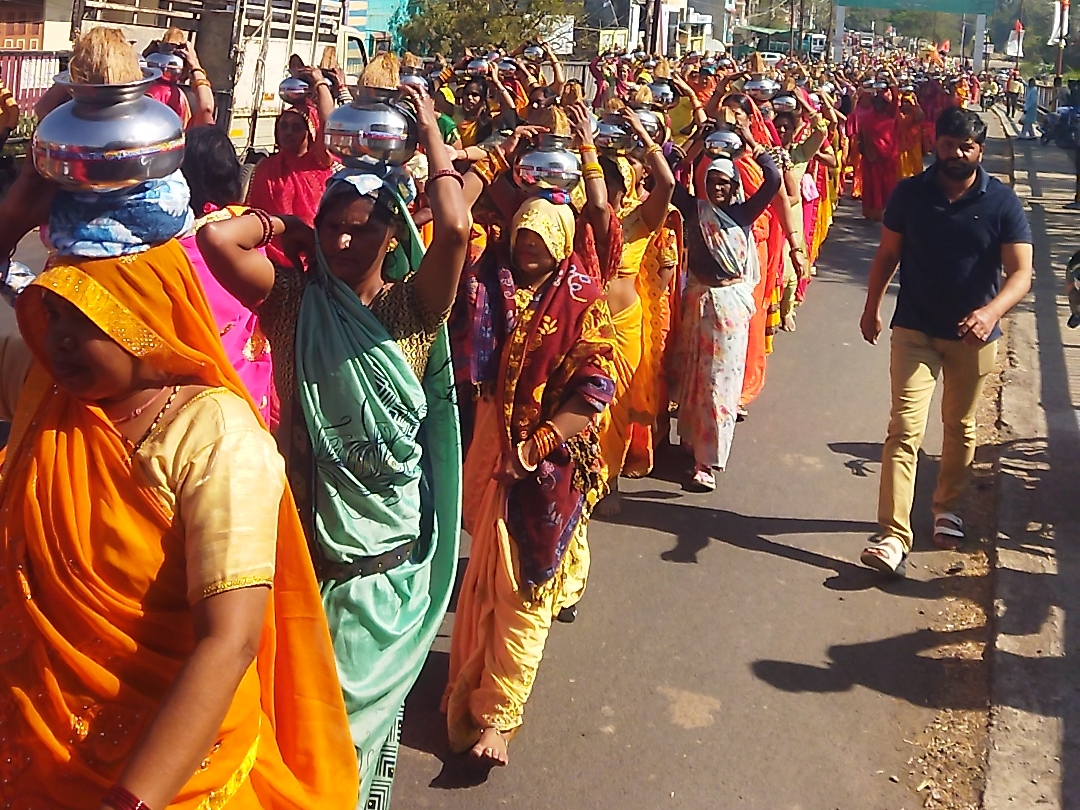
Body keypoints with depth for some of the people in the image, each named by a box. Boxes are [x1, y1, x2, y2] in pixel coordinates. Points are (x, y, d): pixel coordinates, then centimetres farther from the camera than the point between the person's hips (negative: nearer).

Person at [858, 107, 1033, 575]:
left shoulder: (1002, 203, -8)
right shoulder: (910, 193, -4)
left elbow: (1021, 273, -15)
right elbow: (887, 254, 8)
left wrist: (991, 312, -33)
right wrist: (872, 307, 13)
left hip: (973, 335, 1)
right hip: (915, 330, -1)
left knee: (961, 429, 16)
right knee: (905, 429, -10)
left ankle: (947, 507, 38)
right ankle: (894, 536, -12)